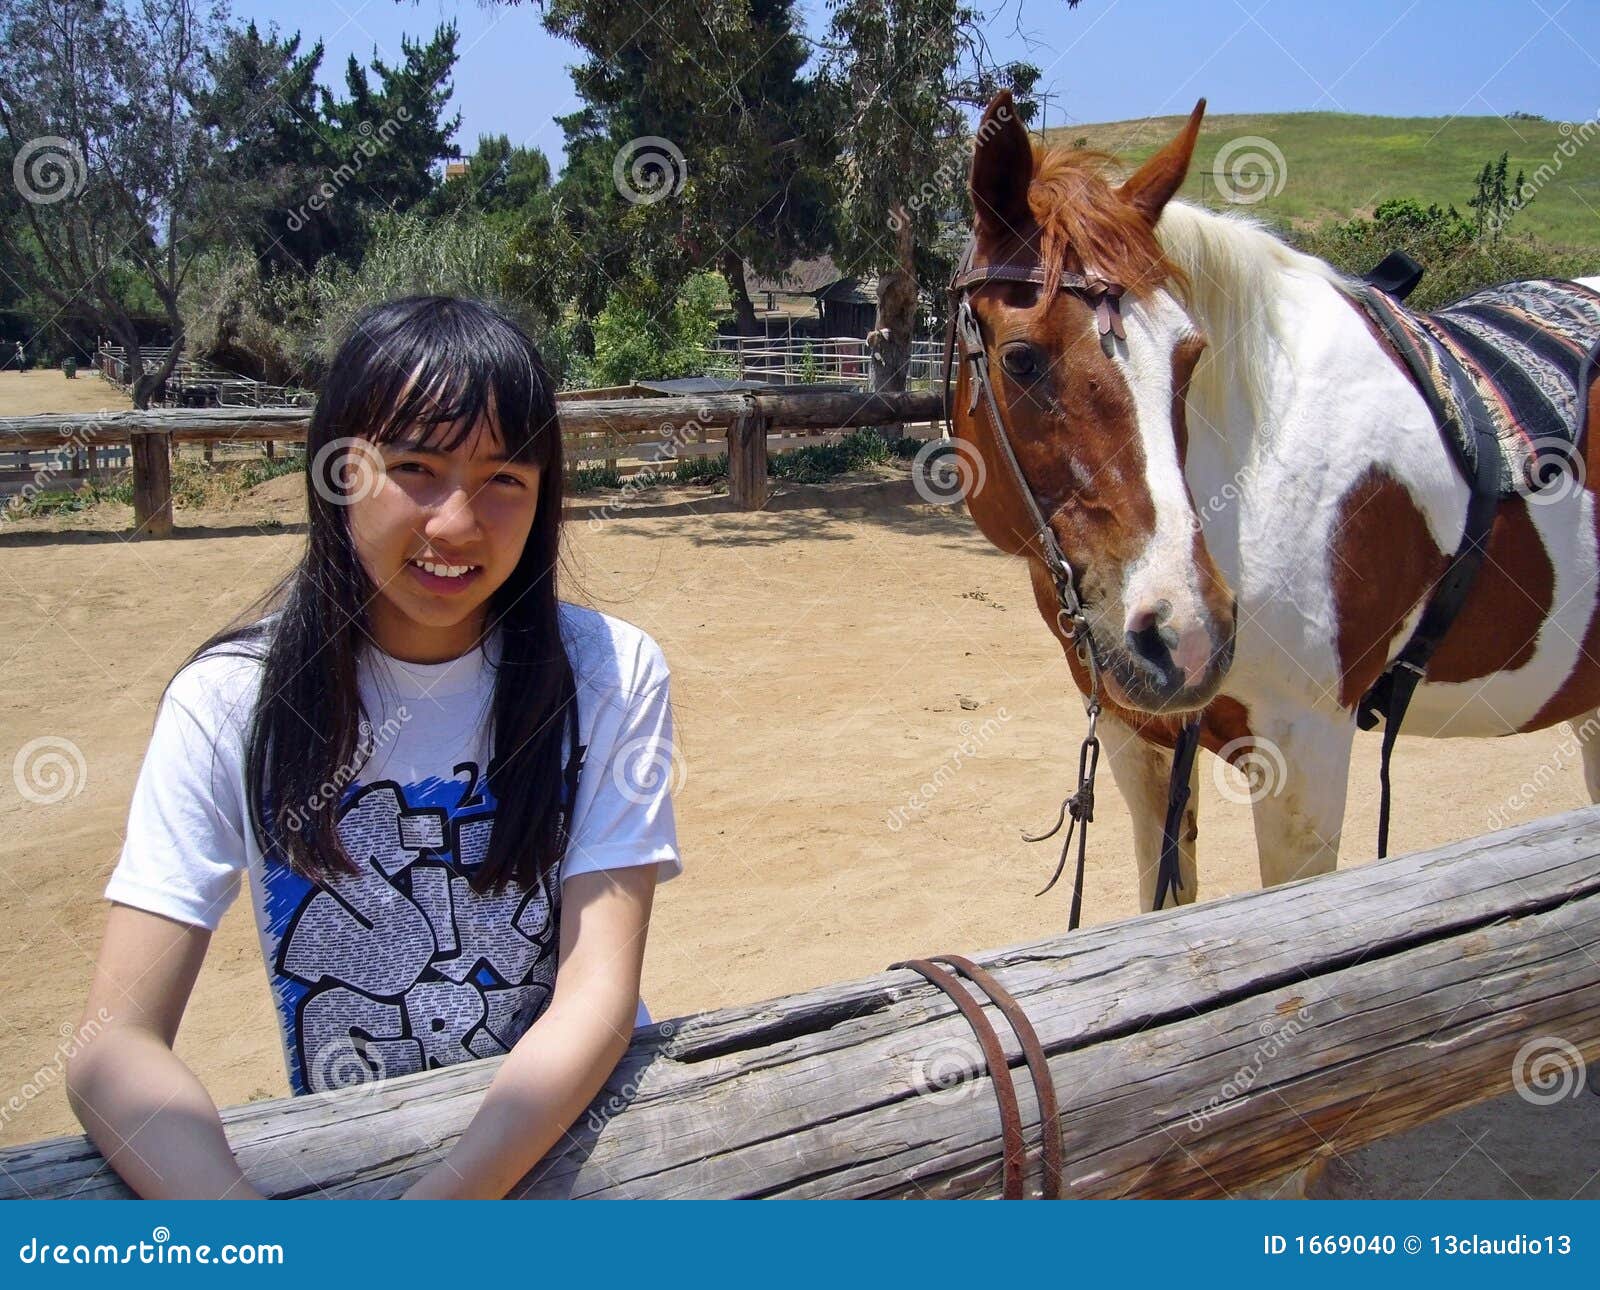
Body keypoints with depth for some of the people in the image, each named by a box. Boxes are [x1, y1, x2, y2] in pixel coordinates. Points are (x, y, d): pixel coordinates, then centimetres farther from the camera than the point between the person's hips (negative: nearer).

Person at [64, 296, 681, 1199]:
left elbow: (598, 994, -15)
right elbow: (115, 1041, -14)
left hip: (577, 1132, 1)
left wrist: (446, 1197, -31)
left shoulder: (610, 674, -9)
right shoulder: (232, 700, -9)